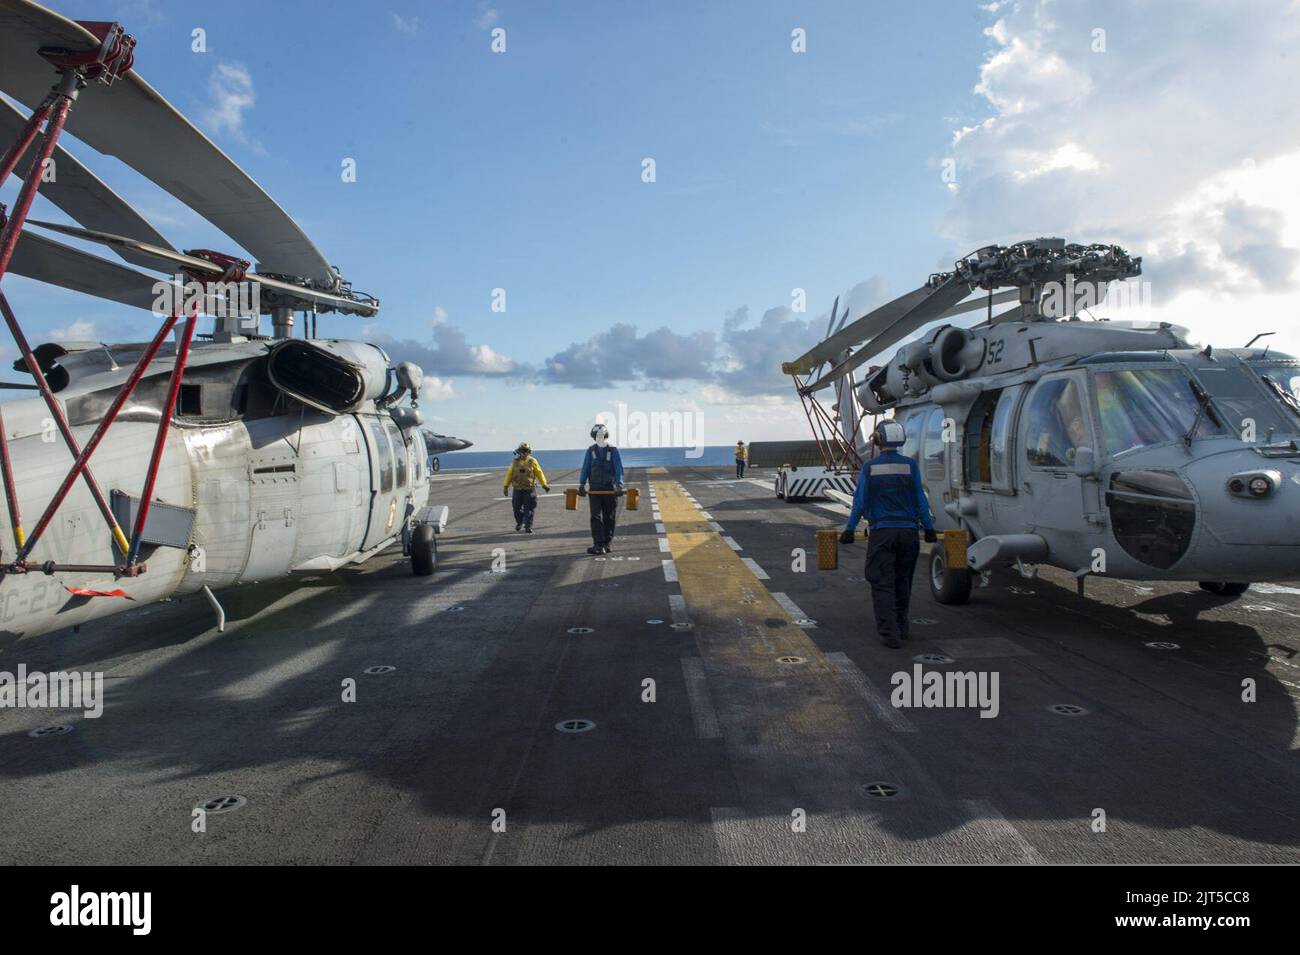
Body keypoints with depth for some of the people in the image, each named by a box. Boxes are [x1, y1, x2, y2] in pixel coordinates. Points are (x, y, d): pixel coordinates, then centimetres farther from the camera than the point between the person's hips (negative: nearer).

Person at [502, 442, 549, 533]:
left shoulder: (532, 461, -1)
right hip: (518, 489, 2)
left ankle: (528, 527, 2)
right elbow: (509, 474, 6)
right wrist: (506, 486, 2)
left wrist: (544, 485, -1)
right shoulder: (515, 461, 4)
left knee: (529, 509, -3)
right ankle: (519, 522, 33)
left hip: (529, 489, -2)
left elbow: (539, 473, 2)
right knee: (517, 507, 8)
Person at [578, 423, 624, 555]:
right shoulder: (591, 450, 6)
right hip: (595, 488, 1)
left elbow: (619, 469, -6)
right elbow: (585, 468, 6)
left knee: (609, 518, 7)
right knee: (596, 516, -9)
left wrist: (619, 485, -19)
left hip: (610, 489, -1)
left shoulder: (613, 450, -1)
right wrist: (581, 484, -3)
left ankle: (606, 544, 17)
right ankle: (598, 545, -12)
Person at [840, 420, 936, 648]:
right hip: (908, 531, 2)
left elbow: (860, 502, -3)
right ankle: (901, 627, 29)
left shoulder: (870, 467, -3)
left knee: (882, 583, 2)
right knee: (902, 581, 18)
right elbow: (920, 500, 1)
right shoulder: (910, 465, -2)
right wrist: (928, 528, 9)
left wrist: (850, 530, 4)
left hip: (881, 532, -2)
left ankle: (890, 634, -3)